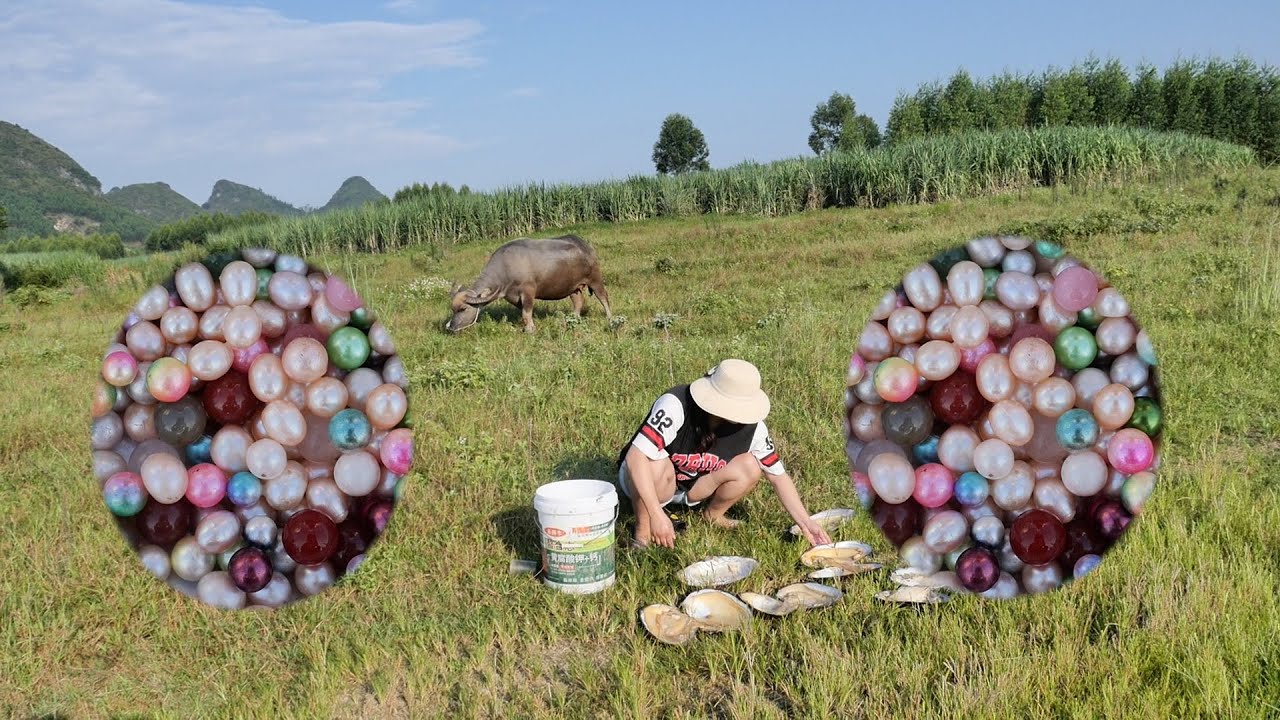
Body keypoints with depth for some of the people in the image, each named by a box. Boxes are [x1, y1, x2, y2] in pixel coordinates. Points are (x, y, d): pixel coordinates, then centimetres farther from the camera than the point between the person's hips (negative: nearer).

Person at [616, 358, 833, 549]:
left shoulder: (752, 427, -19)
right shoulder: (676, 405, -35)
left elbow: (778, 475, -7)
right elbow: (635, 457, -40)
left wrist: (806, 523, -15)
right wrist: (657, 514, -45)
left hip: (693, 488, 4)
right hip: (642, 481, -4)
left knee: (751, 467, -20)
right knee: (658, 465, -39)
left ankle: (713, 515, 7)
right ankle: (643, 531, -14)